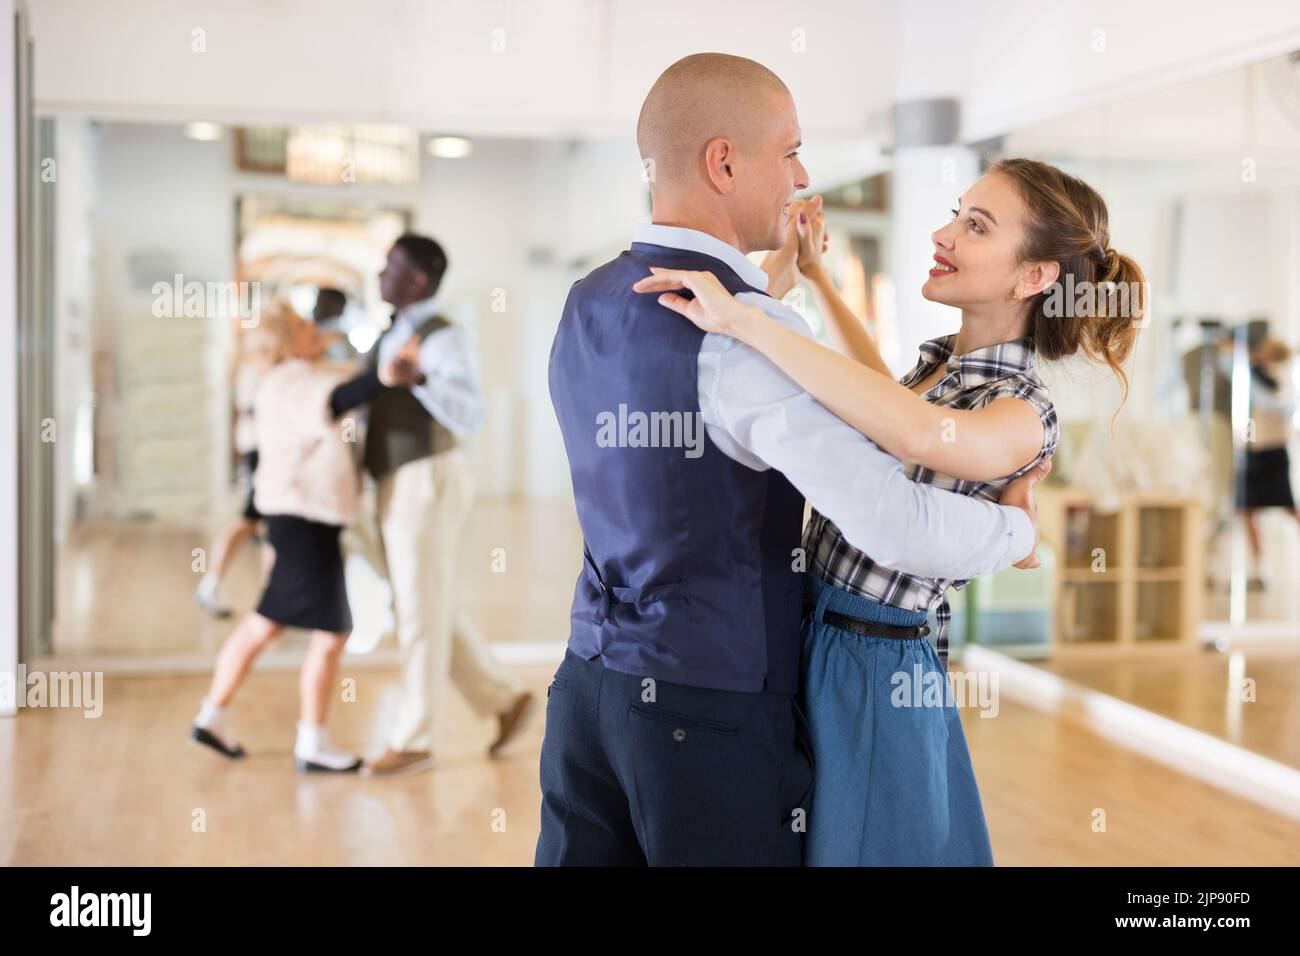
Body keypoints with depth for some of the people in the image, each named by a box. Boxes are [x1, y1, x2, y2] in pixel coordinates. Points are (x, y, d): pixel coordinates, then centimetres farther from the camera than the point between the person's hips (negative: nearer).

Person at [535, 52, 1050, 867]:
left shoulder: (585, 309, 5)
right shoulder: (751, 333, -20)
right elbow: (897, 526, -26)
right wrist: (1017, 529, -6)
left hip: (591, 682, 7)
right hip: (713, 708, -7)